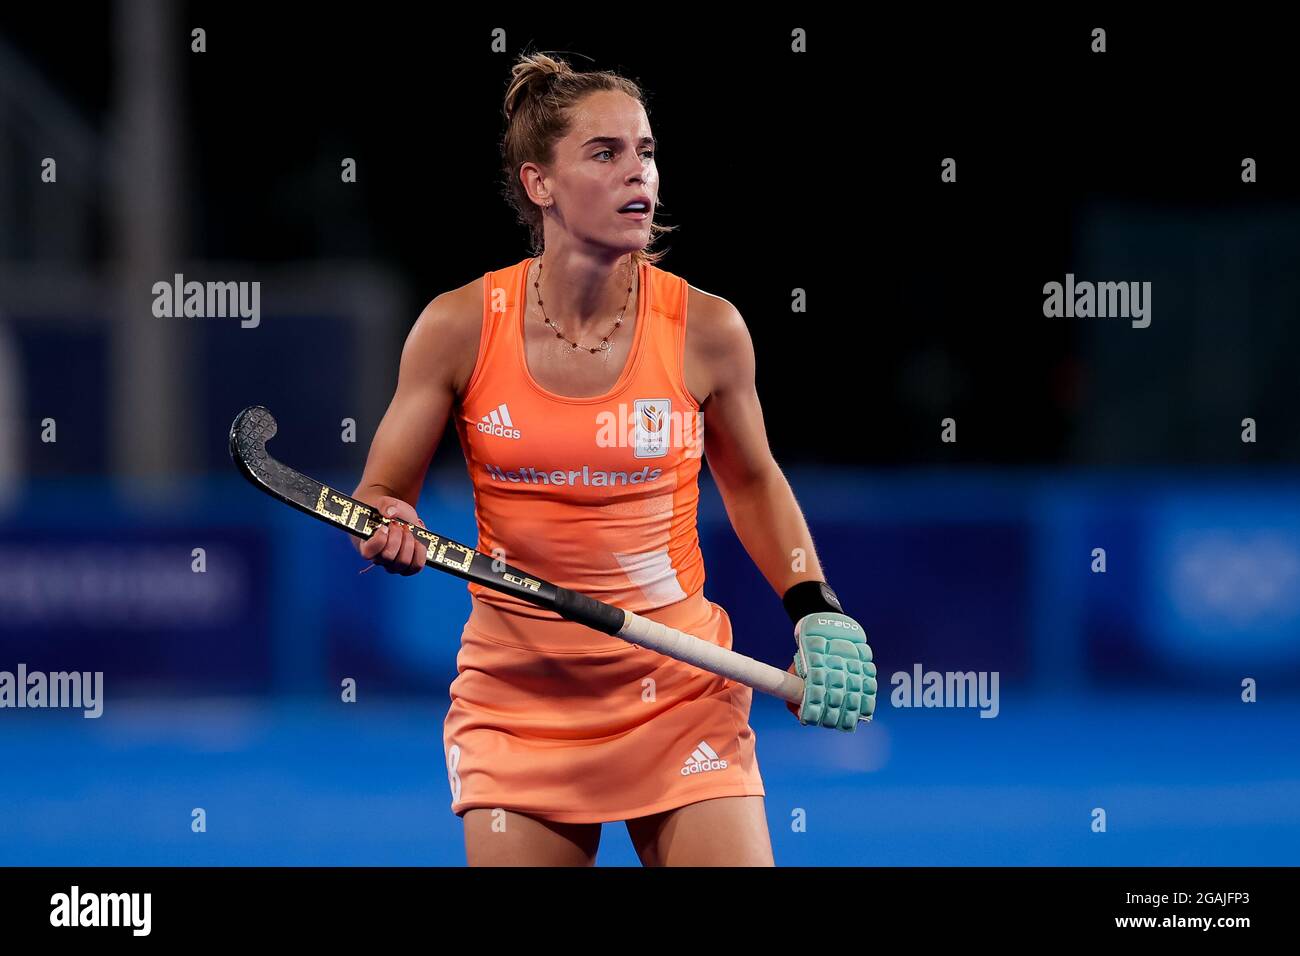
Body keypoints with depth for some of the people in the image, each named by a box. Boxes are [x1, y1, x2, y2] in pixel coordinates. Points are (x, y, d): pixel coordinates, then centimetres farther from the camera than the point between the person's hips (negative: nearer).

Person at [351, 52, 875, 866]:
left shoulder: (705, 329, -5)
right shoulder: (459, 328, -7)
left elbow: (753, 483, 12)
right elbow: (381, 494, 3)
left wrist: (816, 612, -1)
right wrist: (390, 530, -20)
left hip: (681, 697, 0)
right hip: (517, 700, 0)